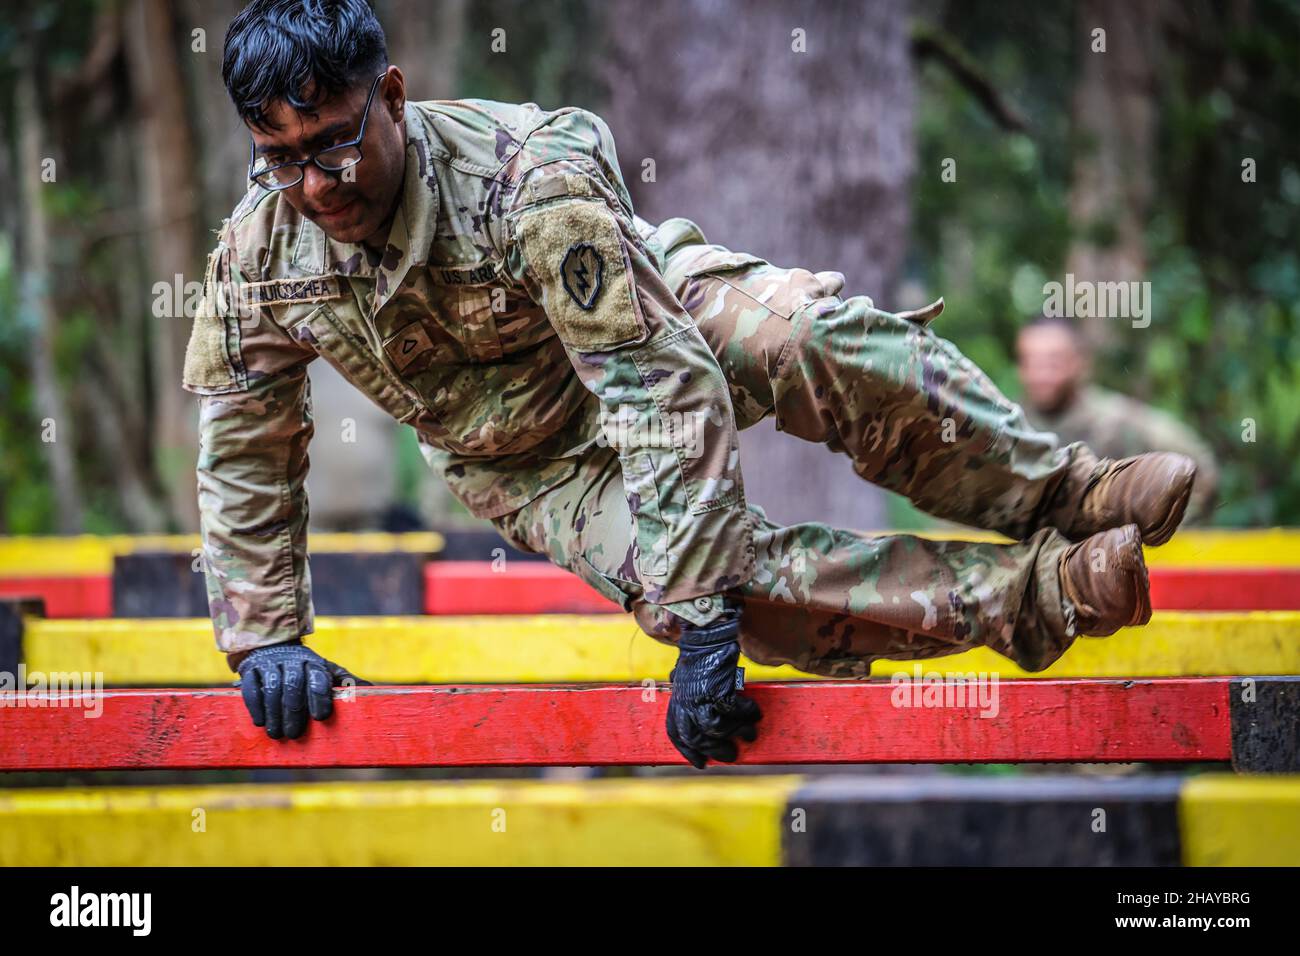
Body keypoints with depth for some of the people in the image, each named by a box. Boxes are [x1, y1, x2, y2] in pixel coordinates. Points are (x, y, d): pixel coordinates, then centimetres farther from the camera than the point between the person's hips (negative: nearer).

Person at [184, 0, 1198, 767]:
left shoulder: (532, 178, -36)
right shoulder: (258, 256, -23)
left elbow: (665, 390, -38)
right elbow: (244, 454, -4)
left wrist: (703, 626, -41)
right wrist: (265, 637, -8)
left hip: (654, 310, -3)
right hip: (535, 469, 3)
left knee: (830, 345, -36)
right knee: (706, 587, -27)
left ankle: (1066, 494, -17)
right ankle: (1039, 593, -24)